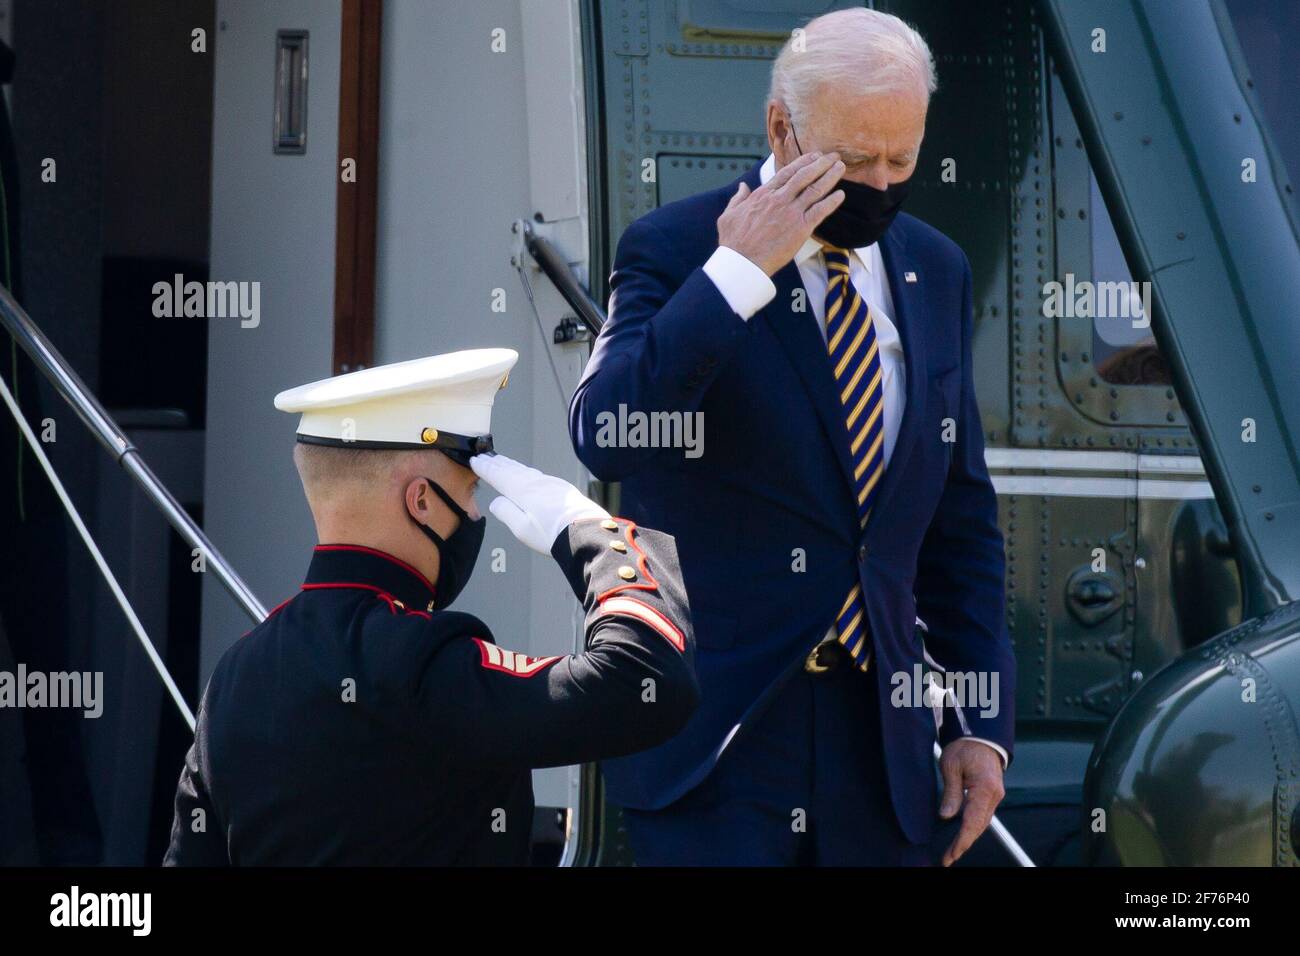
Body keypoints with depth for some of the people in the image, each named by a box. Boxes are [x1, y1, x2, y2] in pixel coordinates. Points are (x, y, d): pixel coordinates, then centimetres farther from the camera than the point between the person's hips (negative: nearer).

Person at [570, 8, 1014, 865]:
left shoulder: (936, 272, 11)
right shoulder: (674, 249, -5)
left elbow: (960, 517, 15)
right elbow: (603, 440, -22)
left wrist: (982, 720, 10)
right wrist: (735, 275, -23)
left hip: (880, 731, 5)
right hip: (710, 731, -5)